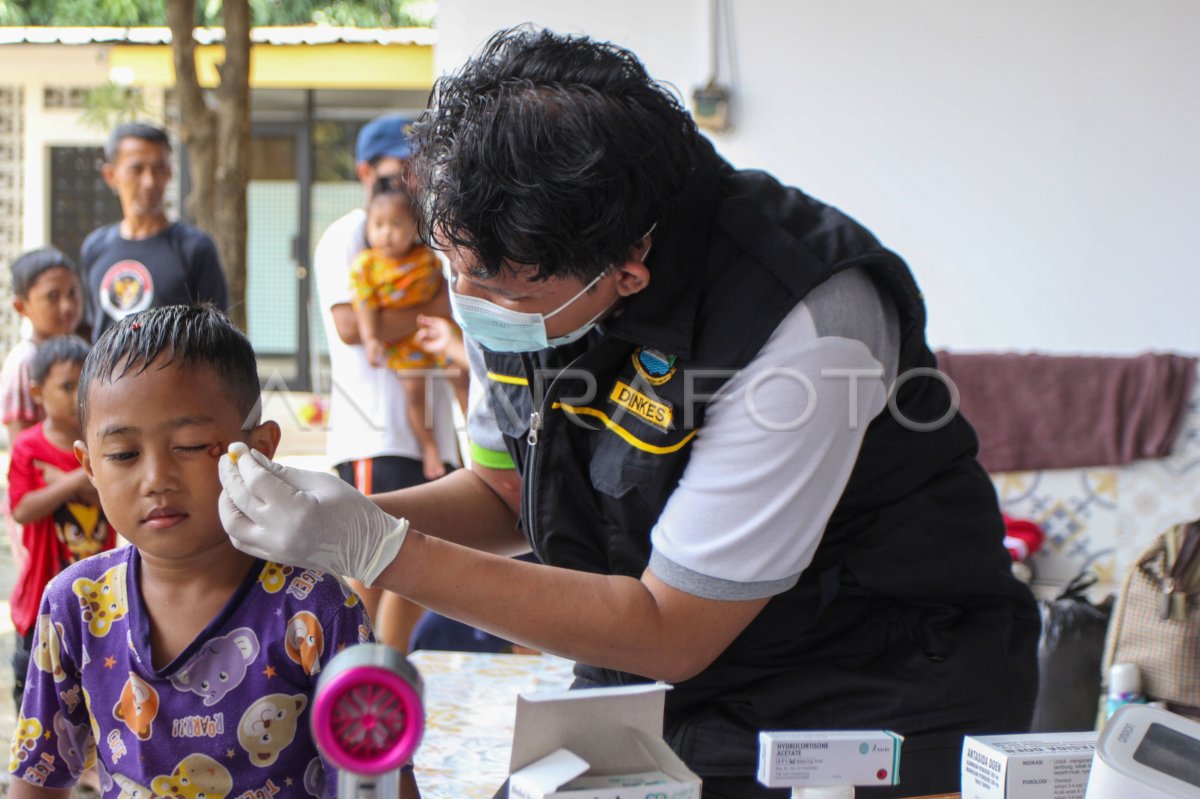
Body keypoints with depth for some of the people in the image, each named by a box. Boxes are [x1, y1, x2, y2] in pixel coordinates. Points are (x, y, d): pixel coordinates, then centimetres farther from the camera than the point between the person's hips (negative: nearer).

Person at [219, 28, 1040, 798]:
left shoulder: (805, 326, -31)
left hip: (873, 704, -5)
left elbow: (670, 632, -24)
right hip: (655, 701, 6)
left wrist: (378, 550, -27)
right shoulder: (515, 269, -9)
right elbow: (506, 490, 7)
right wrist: (339, 518, -13)